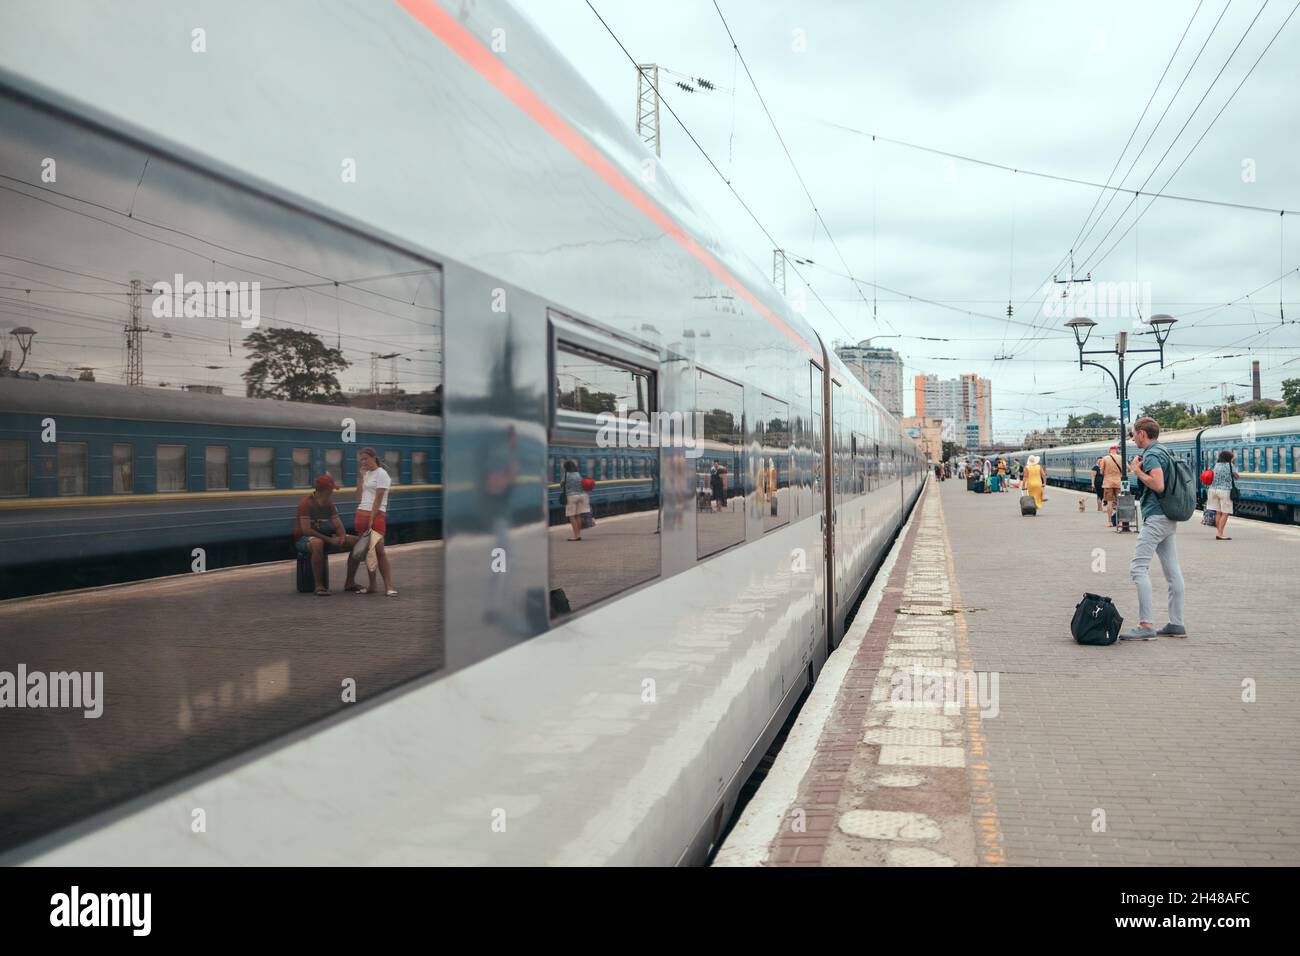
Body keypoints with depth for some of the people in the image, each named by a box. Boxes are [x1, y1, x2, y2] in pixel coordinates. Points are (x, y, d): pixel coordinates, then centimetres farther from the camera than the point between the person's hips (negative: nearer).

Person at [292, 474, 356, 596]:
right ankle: (319, 586, -37)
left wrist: (342, 537, -18)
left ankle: (350, 581, 0)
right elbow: (306, 530, -24)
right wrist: (329, 540, -27)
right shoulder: (306, 502, -17)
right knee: (317, 543, -43)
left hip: (323, 537, 7)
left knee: (355, 540, -5)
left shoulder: (329, 504, 6)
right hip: (303, 539, -7)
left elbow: (338, 526, 6)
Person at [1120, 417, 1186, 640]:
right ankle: (1176, 624, 14)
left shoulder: (1152, 454, -13)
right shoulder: (1164, 452, 18)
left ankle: (1146, 625, -16)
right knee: (1172, 571, 10)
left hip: (1156, 518, -11)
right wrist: (1139, 469, 15)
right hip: (1169, 518, 11)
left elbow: (1158, 485, -25)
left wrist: (1138, 471, -12)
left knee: (1139, 568, -12)